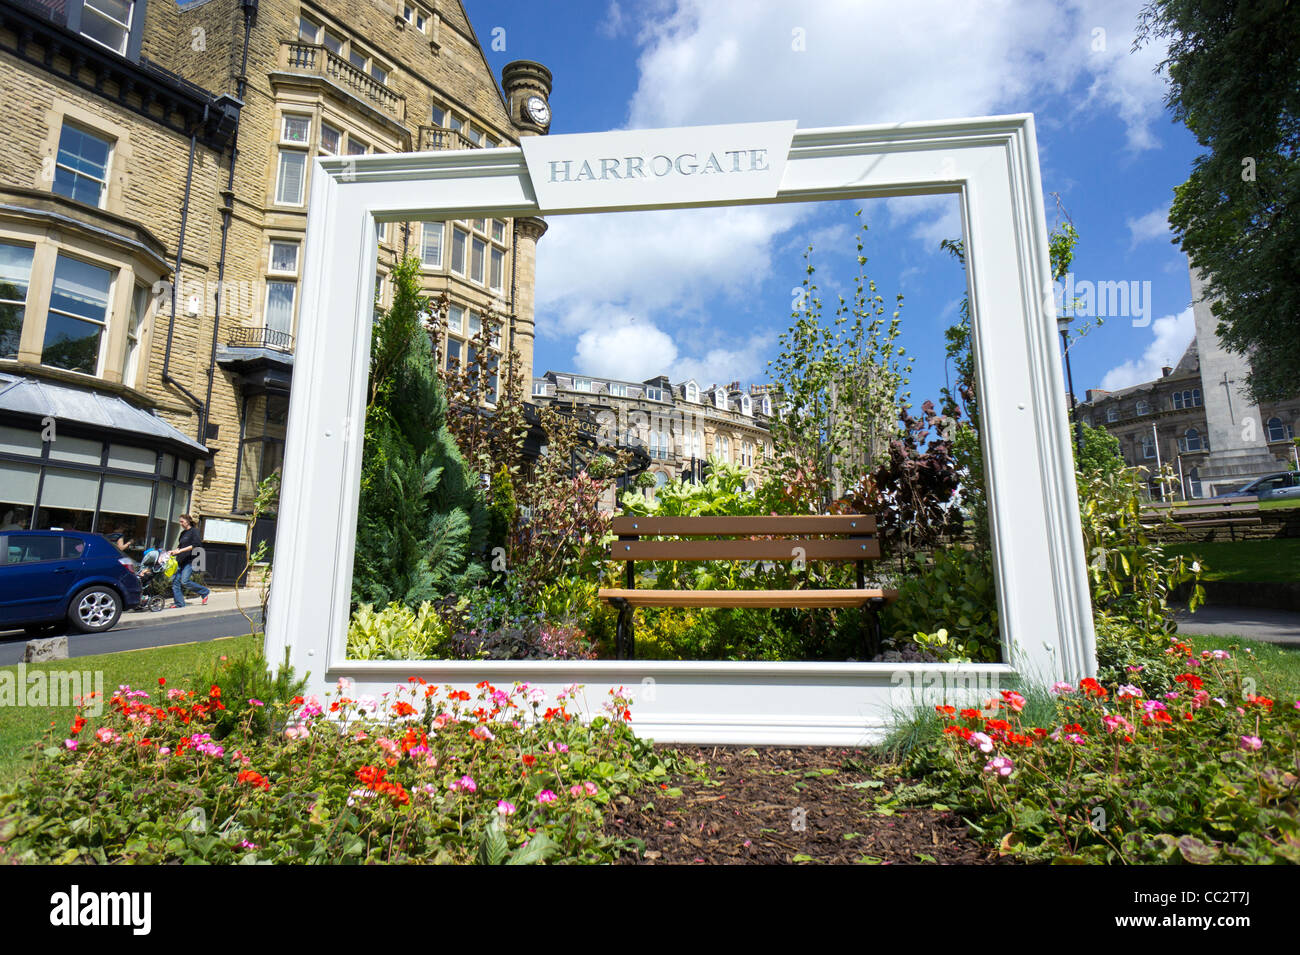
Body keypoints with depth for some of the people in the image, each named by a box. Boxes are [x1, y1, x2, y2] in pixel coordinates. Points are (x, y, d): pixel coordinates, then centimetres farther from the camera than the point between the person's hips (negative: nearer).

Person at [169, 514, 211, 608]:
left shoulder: (194, 531, -5)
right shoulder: (183, 533, 17)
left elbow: (195, 545, -16)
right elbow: (180, 546, 23)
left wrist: (180, 550, -19)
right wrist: (174, 551, 3)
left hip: (190, 561, -8)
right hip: (181, 561, 8)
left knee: (184, 581, -17)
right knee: (175, 581, 0)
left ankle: (204, 592, 1)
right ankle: (179, 603, 7)